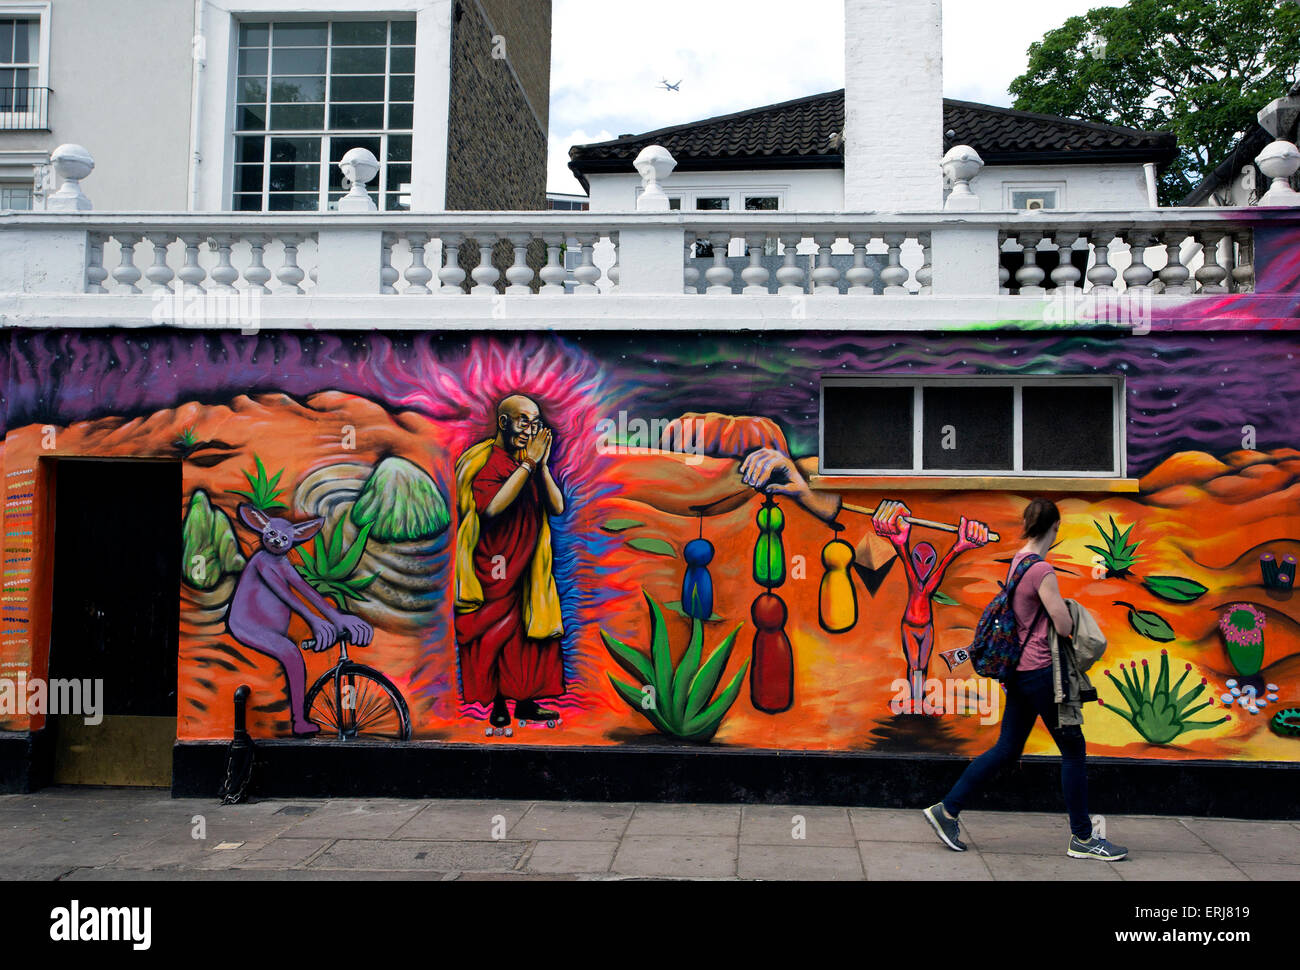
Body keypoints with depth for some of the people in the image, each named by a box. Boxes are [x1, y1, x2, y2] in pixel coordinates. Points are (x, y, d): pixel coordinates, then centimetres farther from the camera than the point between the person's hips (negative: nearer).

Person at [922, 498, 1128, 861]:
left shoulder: (1016, 562, 9)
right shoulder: (1042, 570, -18)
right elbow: (1065, 626, -18)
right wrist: (1067, 611, 3)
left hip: (1019, 670, 9)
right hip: (1040, 671, -9)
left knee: (1007, 749, 14)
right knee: (1073, 749, 4)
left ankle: (947, 810, 15)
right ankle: (1082, 839, 13)